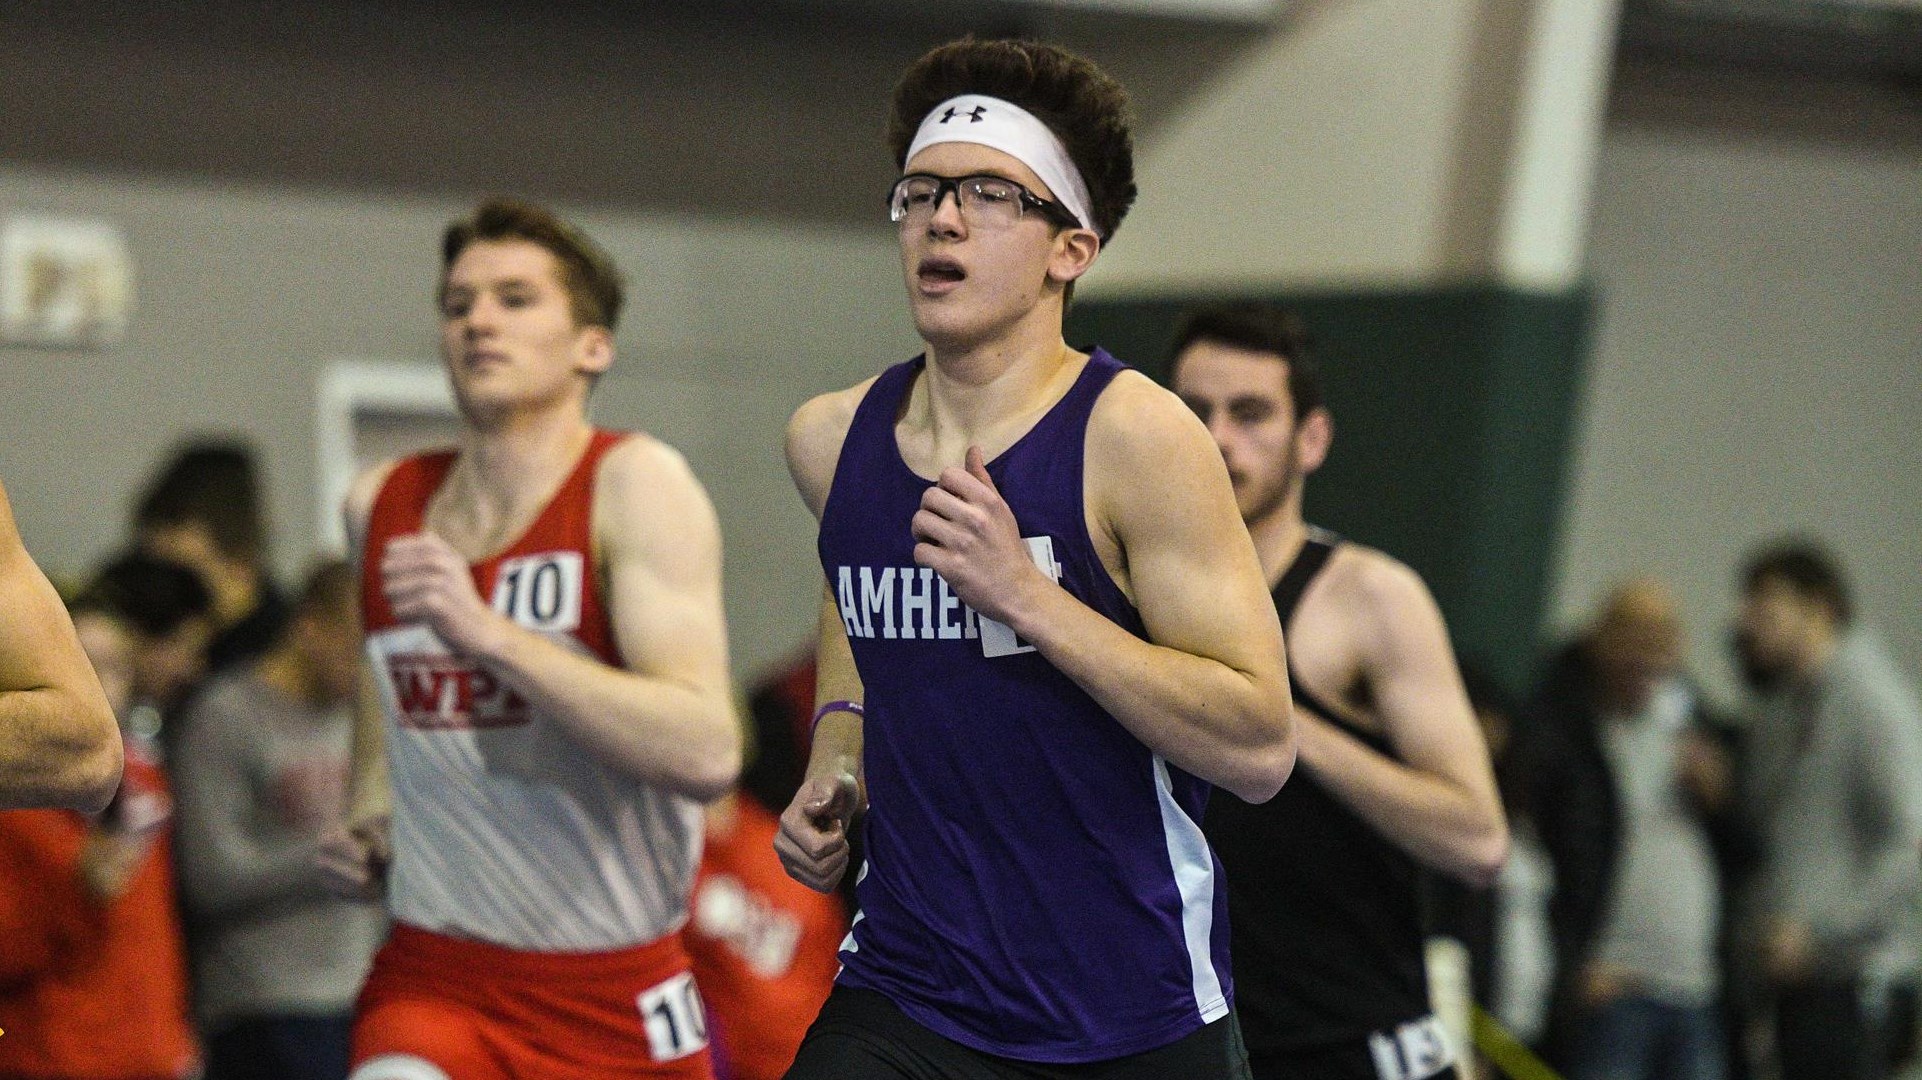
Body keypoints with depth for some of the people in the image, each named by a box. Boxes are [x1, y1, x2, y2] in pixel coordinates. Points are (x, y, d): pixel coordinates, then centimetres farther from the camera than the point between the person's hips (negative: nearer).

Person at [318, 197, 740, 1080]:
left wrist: (489, 633, -31)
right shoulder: (377, 507, 4)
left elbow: (707, 755, -26)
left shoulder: (634, 484, -11)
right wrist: (369, 809, 10)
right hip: (435, 979, 2)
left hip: (619, 998, -2)